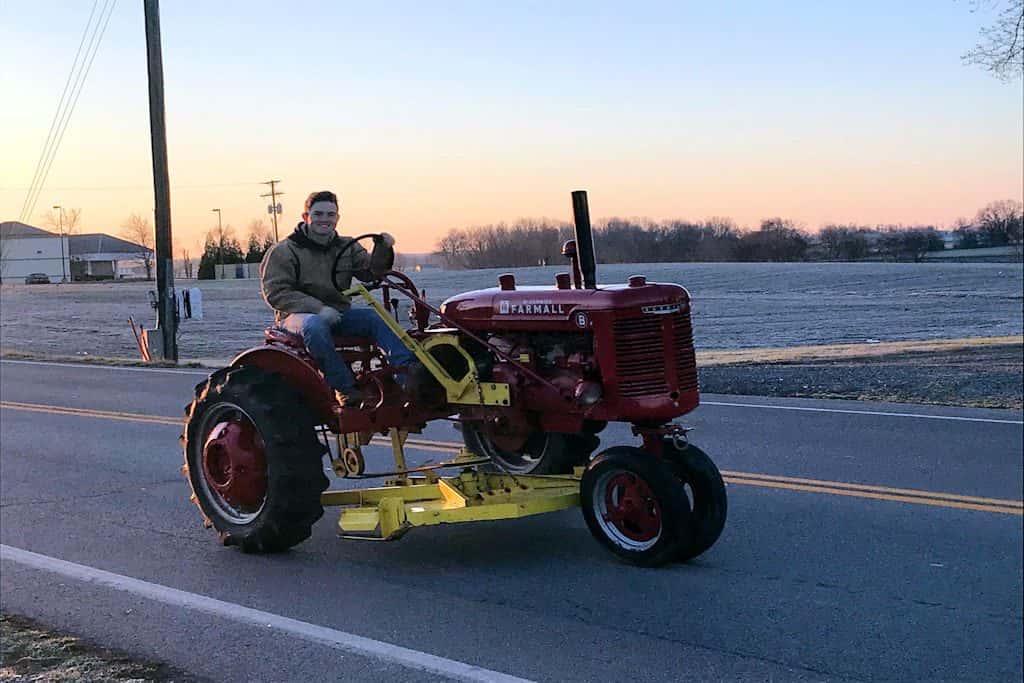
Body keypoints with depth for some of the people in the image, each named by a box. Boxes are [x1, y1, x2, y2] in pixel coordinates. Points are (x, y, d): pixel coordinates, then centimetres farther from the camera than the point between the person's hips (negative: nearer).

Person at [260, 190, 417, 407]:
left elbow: (370, 273, 10)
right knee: (314, 326, -39)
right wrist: (318, 308, -23)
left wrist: (383, 250, -12)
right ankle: (344, 387, -39)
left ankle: (409, 368, -32)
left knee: (376, 317, -20)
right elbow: (275, 293, -12)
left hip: (338, 315, 5)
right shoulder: (283, 251, -3)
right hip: (298, 315, -5)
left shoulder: (347, 248, 15)